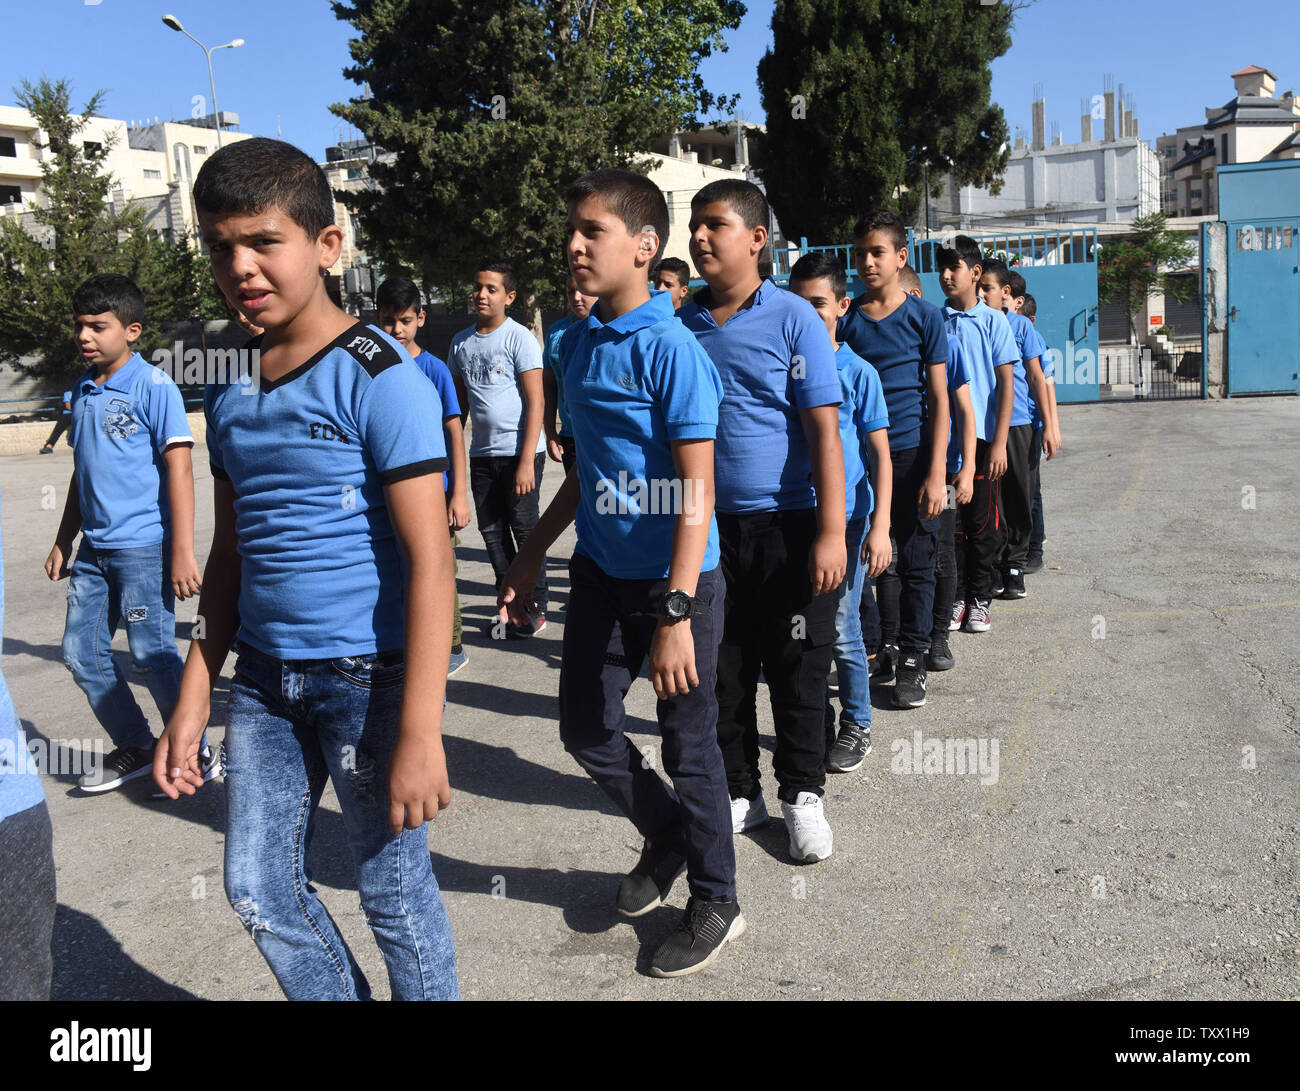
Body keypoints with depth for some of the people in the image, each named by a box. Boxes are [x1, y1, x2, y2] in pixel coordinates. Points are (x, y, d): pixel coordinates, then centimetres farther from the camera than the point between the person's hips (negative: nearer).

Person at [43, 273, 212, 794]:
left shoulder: (153, 387, -9)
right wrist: (63, 542, 21)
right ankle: (135, 748, 27)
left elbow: (179, 468, -13)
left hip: (142, 546, -8)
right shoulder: (82, 390, 12)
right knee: (82, 652, 10)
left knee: (152, 655, -3)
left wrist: (182, 552, -18)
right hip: (94, 547, 8)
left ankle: (196, 756, 14)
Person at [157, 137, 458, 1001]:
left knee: (395, 892, 7)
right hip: (265, 676, 7)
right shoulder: (229, 386, 8)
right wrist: (194, 696, 13)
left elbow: (429, 559, -17)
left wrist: (420, 732, -21)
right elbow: (230, 552, 15)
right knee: (258, 889, 15)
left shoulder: (377, 377, -14)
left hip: (368, 673, -7)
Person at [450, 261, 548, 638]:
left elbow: (536, 402, -9)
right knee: (492, 532, 9)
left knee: (524, 530, 0)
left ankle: (536, 607, 13)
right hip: (481, 453, 6)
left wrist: (526, 461, -15)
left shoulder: (519, 338, -6)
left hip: (519, 451, -5)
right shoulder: (461, 342, 10)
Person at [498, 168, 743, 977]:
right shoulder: (576, 344, 6)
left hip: (674, 581, -7)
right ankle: (667, 836, 40)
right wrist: (534, 555, 17)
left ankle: (716, 903, 27)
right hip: (601, 573, 7)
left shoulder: (671, 349, -17)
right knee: (586, 729, 14)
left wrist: (675, 612, -26)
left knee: (689, 743, 6)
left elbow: (697, 491, -20)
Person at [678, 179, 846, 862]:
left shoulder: (793, 319, -5)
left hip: (789, 525, -4)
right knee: (722, 670, 11)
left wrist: (831, 531, -15)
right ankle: (738, 792, 28)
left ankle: (802, 796, 24)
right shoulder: (681, 325, 7)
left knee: (797, 671, 7)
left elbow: (824, 429, -9)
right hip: (709, 526, 4)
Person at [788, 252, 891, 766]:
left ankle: (856, 724, 21)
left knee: (841, 631, 2)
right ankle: (816, 723, 26)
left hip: (845, 517, -3)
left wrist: (880, 526, -10)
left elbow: (880, 454, -3)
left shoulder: (858, 372, -4)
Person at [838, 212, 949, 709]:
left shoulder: (924, 316, -1)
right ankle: (889, 646, 23)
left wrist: (936, 473, -10)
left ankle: (912, 659, 11)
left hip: (913, 453, -2)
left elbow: (939, 398, -2)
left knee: (916, 561, 2)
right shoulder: (846, 319, 6)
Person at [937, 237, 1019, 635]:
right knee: (949, 521, 6)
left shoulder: (993, 321, -1)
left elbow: (1006, 383, -3)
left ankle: (980, 599, 15)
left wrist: (999, 442, -10)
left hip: (982, 436, -2)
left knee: (983, 522, 4)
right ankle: (955, 597, 16)